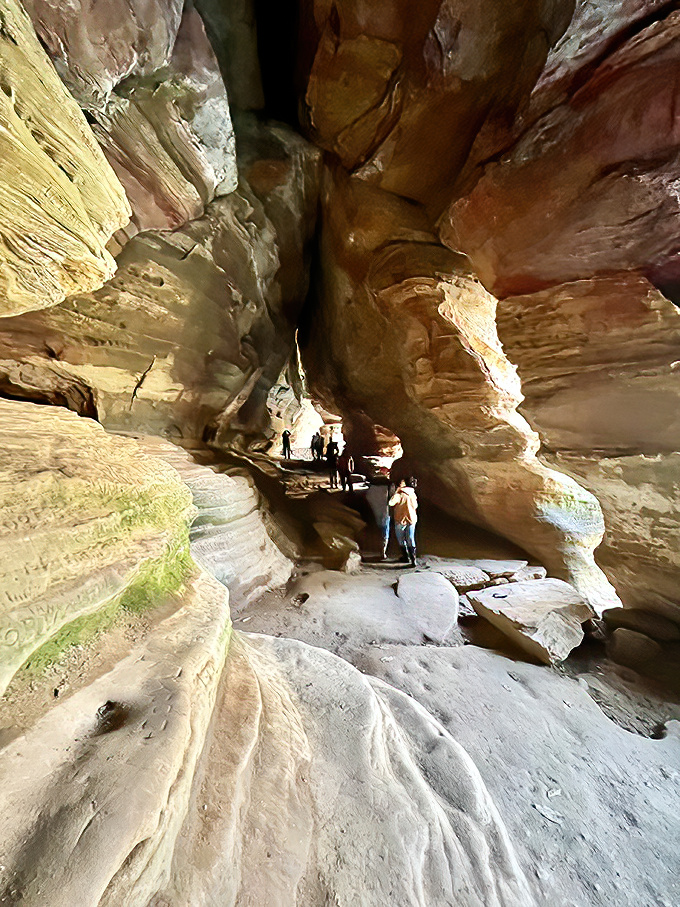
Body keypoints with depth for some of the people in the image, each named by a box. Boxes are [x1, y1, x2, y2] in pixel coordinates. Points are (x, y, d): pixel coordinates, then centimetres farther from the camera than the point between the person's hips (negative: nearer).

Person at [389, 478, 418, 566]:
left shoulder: (399, 495, -20)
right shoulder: (412, 494, 0)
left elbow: (391, 503, -31)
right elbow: (415, 506, 10)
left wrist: (396, 492, -22)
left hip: (401, 520, -5)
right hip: (411, 519, 5)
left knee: (401, 541, 14)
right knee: (411, 541, 13)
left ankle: (407, 557, 23)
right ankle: (413, 560, 10)